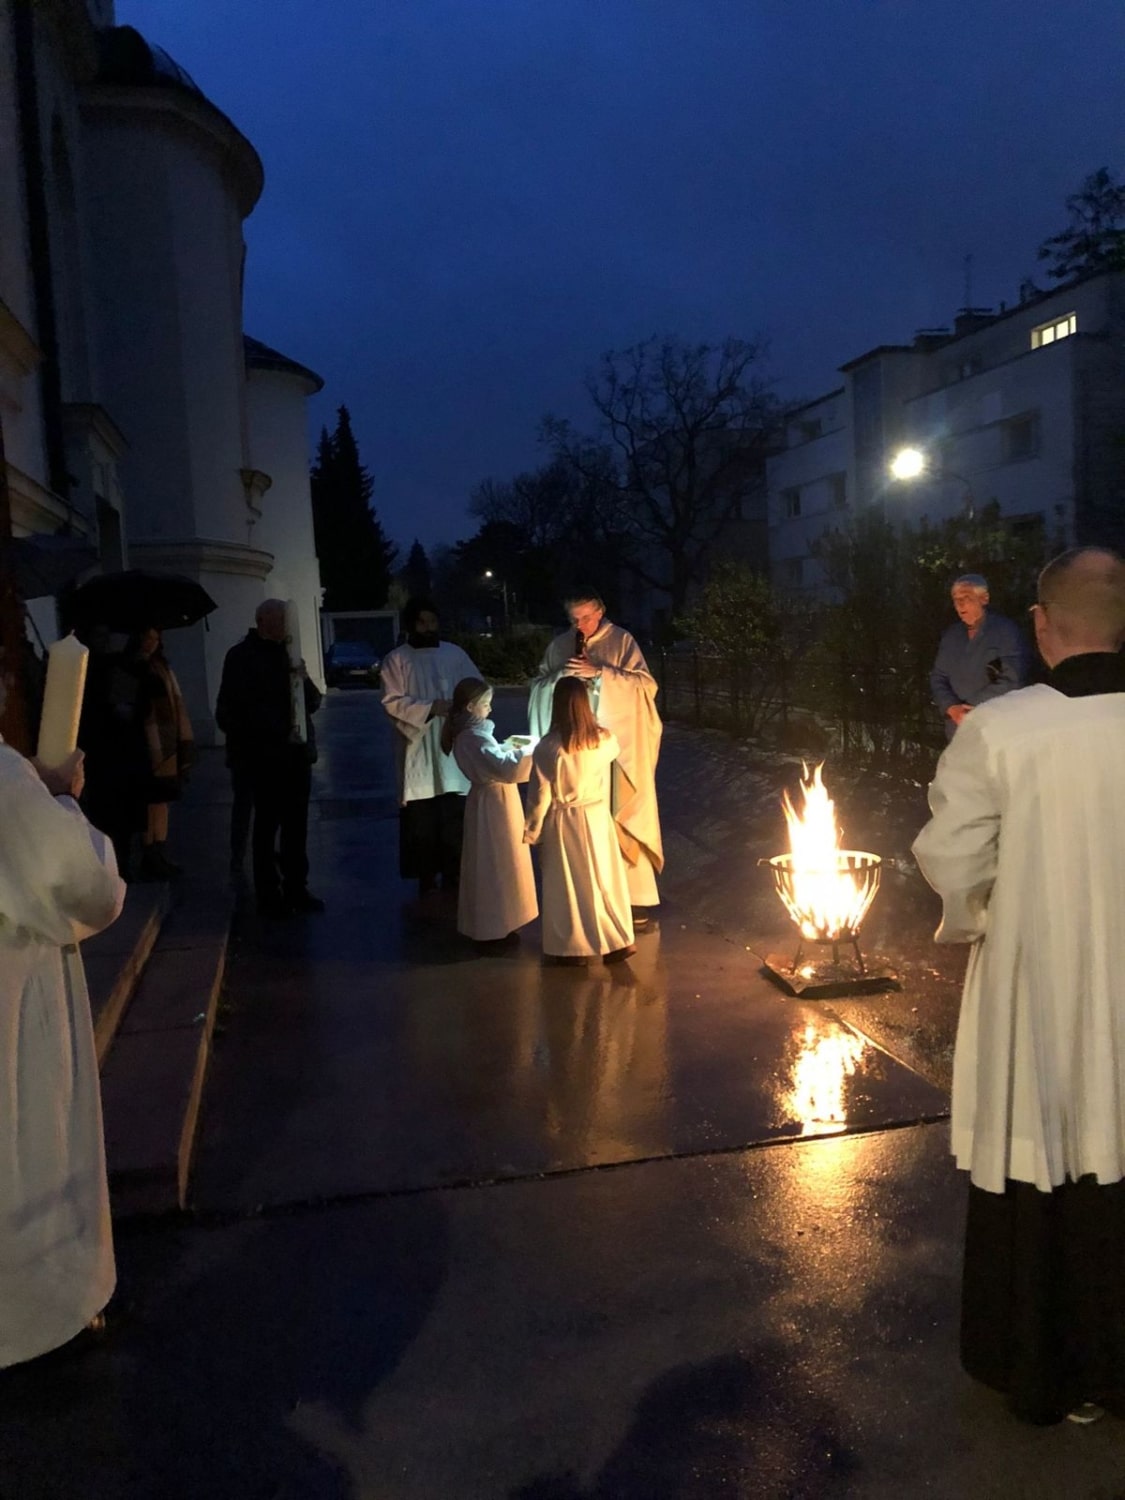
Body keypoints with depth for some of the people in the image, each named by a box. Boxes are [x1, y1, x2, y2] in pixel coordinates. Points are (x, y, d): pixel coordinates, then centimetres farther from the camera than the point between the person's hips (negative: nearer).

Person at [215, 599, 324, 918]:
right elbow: (239, 710, -13)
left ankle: (296, 888, 17)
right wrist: (281, 731, -18)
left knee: (296, 825, 9)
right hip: (265, 757, -6)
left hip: (297, 753, 6)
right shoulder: (242, 657, -5)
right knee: (267, 826, 0)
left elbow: (313, 702, 14)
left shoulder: (288, 653, 15)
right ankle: (269, 896, 7)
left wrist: (304, 681, -7)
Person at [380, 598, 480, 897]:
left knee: (455, 817, 6)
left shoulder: (455, 653, 10)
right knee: (421, 820, 0)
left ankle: (453, 875, 18)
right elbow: (392, 702, -7)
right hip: (419, 751, -3)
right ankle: (426, 878, 11)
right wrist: (430, 708, -19)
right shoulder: (396, 659, 1)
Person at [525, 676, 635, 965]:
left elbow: (539, 797, -14)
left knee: (569, 885, 9)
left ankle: (572, 946, 19)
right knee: (604, 878, 14)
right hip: (597, 817, 3)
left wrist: (531, 831, 0)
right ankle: (617, 941, 20)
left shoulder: (547, 747, -19)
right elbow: (616, 749, 18)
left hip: (563, 823, -3)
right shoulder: (604, 740, -8)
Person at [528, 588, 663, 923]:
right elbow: (537, 687, 10)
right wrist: (560, 674, -11)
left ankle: (635, 898, 2)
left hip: (617, 744, -3)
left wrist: (600, 672, -20)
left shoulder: (622, 640, -2)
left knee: (625, 817, -3)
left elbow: (646, 685, -10)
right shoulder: (558, 645, 9)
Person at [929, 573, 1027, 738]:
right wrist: (952, 708, -7)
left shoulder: (1006, 630, -3)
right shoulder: (951, 635, 13)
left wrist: (972, 711, -13)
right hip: (957, 729, 4)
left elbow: (1012, 680, -11)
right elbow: (938, 678, 12)